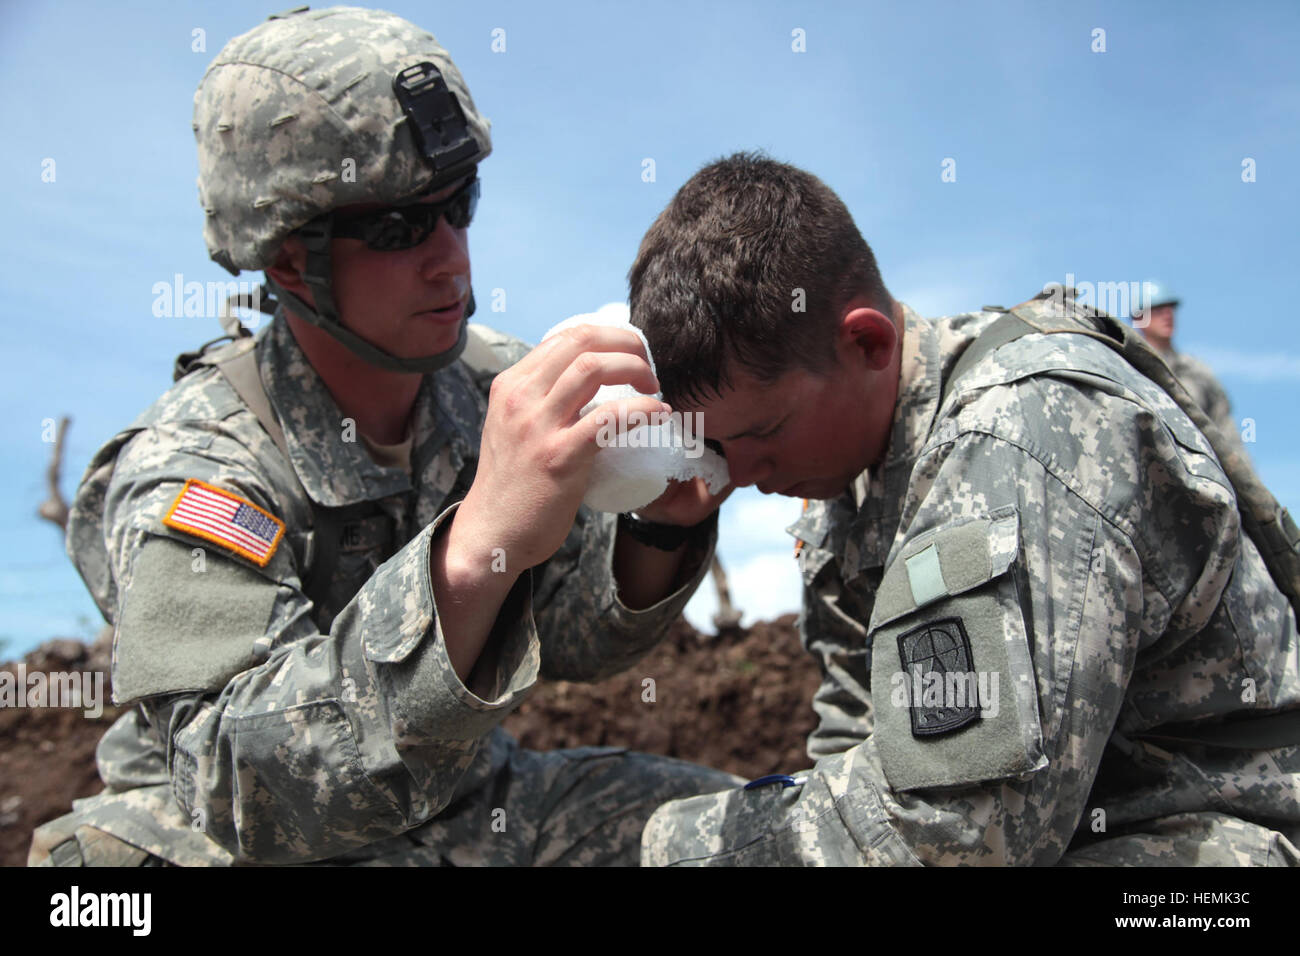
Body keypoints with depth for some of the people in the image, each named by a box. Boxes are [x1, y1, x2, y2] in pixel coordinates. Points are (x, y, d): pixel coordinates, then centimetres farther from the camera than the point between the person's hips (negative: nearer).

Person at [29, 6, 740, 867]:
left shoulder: (496, 382, -8)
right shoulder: (191, 468, -23)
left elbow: (571, 637, -3)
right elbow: (244, 793, -37)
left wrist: (658, 528, -25)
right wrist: (475, 550, -51)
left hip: (470, 802, 5)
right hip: (268, 842, -4)